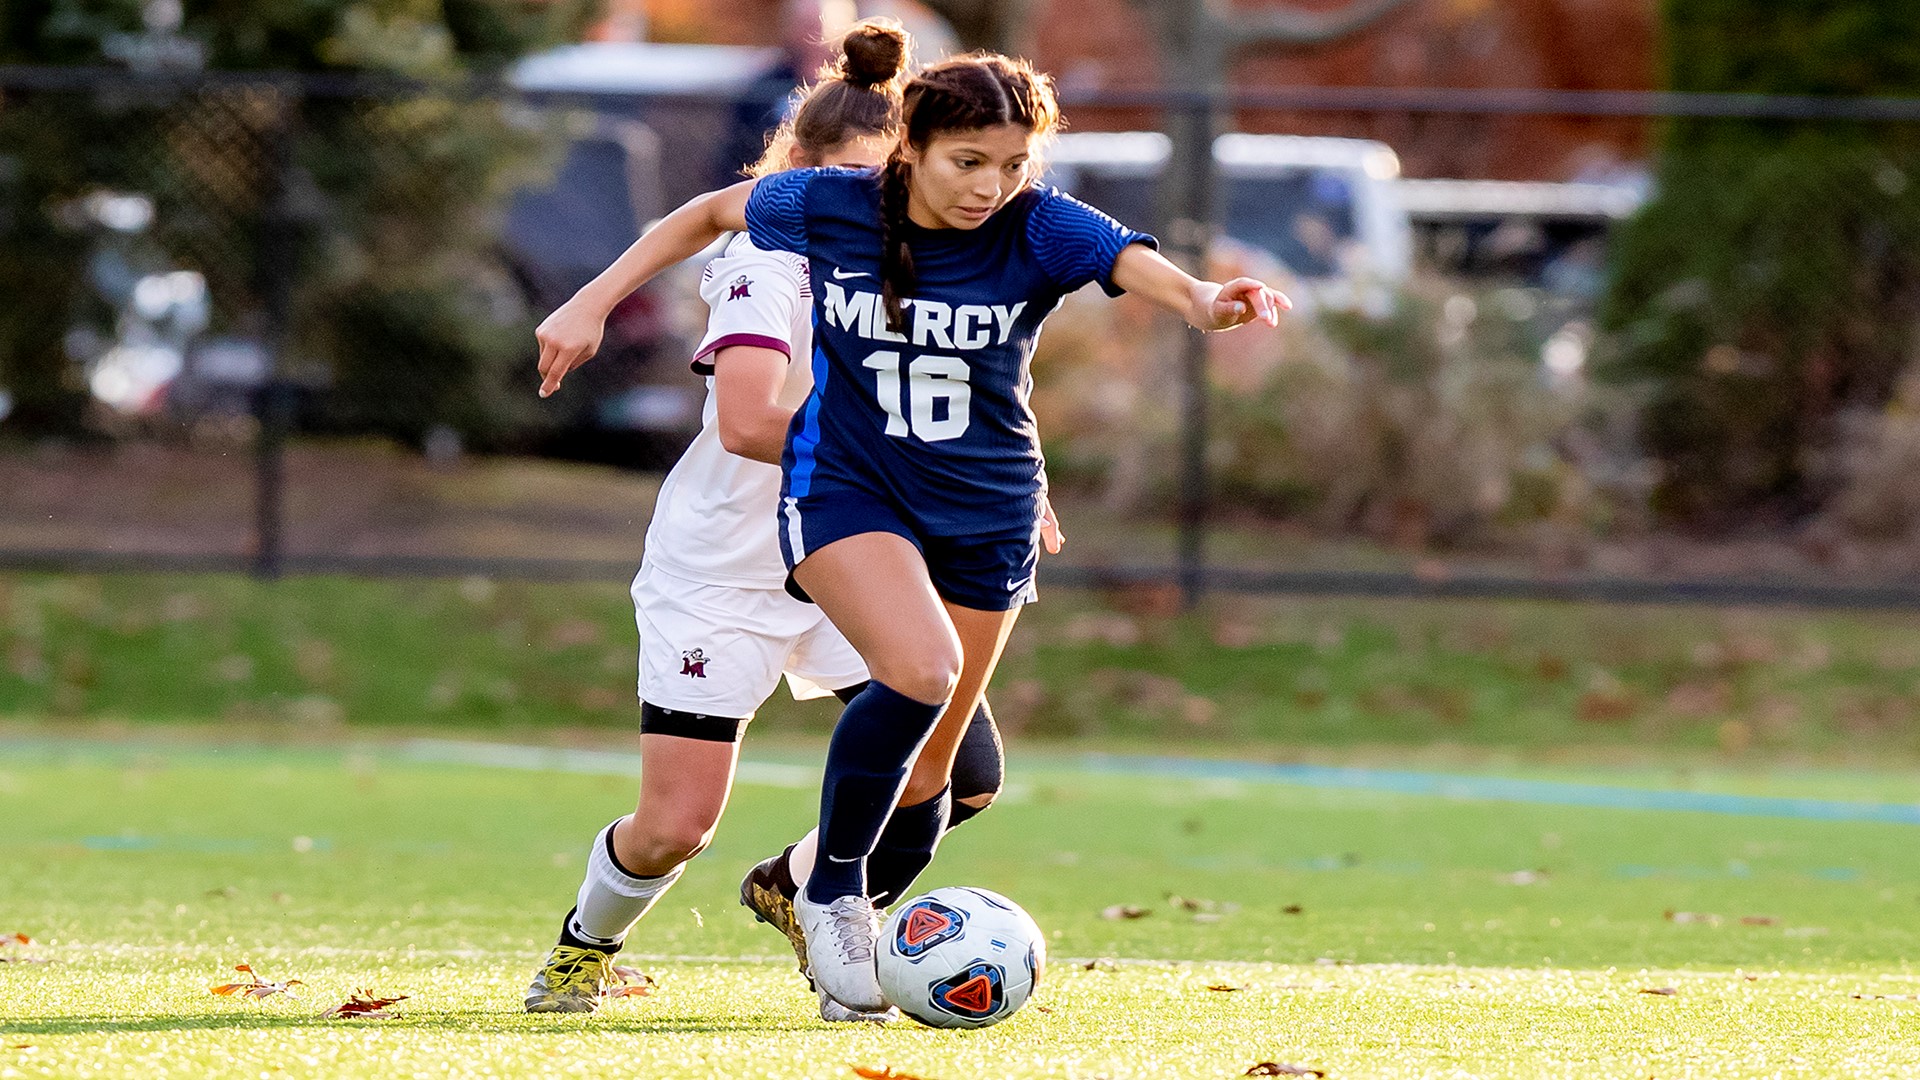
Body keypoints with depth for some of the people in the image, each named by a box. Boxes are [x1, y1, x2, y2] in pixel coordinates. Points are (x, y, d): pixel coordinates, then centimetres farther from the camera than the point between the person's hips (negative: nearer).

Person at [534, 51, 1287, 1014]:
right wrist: (592, 304, 4)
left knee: (922, 777, 10)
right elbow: (709, 214, 5)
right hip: (843, 489, -3)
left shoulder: (1039, 229, -16)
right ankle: (831, 890, -9)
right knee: (921, 668, -31)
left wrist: (1205, 302, -58)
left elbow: (1137, 264, -36)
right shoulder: (828, 207, -14)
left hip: (986, 515, 3)